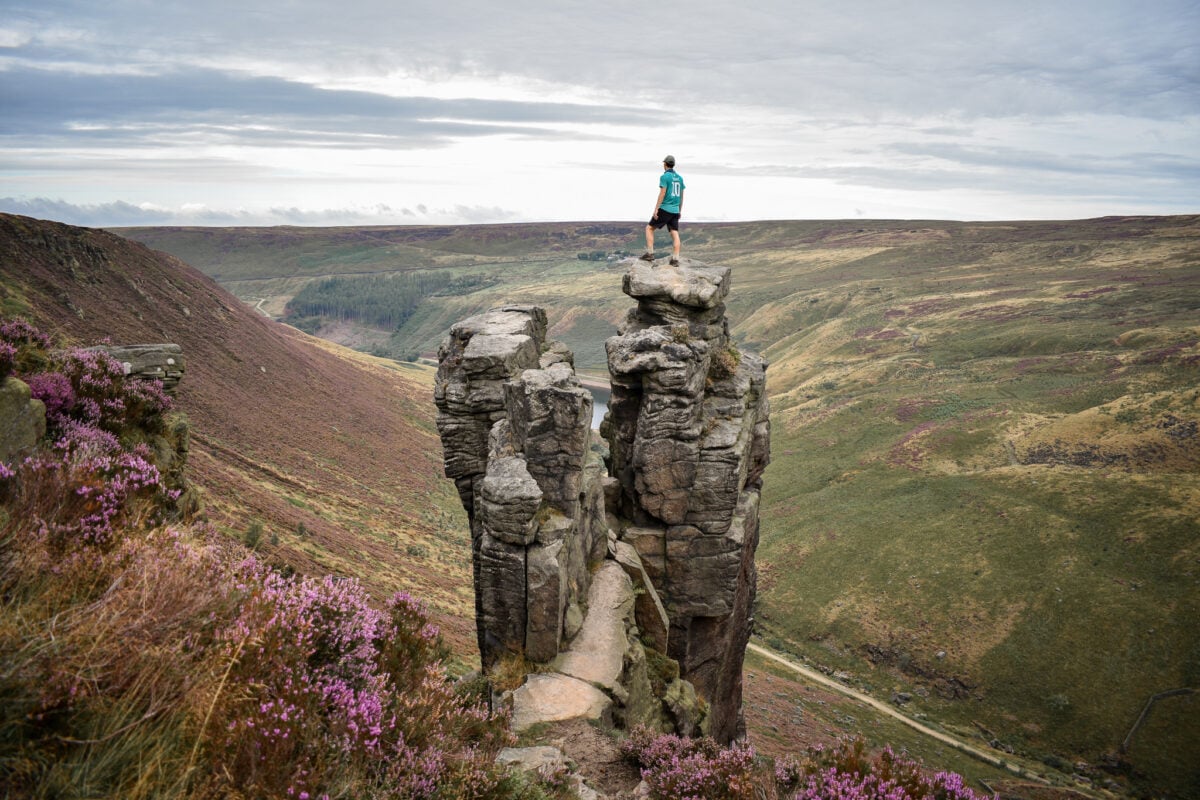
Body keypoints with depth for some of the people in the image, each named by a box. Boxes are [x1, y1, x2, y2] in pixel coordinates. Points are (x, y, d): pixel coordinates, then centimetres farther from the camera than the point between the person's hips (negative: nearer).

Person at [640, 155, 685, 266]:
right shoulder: (679, 178, 13)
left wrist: (655, 210, -15)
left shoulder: (664, 177, -9)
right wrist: (680, 211, 23)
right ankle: (675, 259, -8)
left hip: (665, 209, -6)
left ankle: (649, 254, -1)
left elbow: (662, 194, -16)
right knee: (675, 234, 0)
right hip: (675, 211, 6)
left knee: (649, 228, 6)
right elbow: (681, 196, 17)